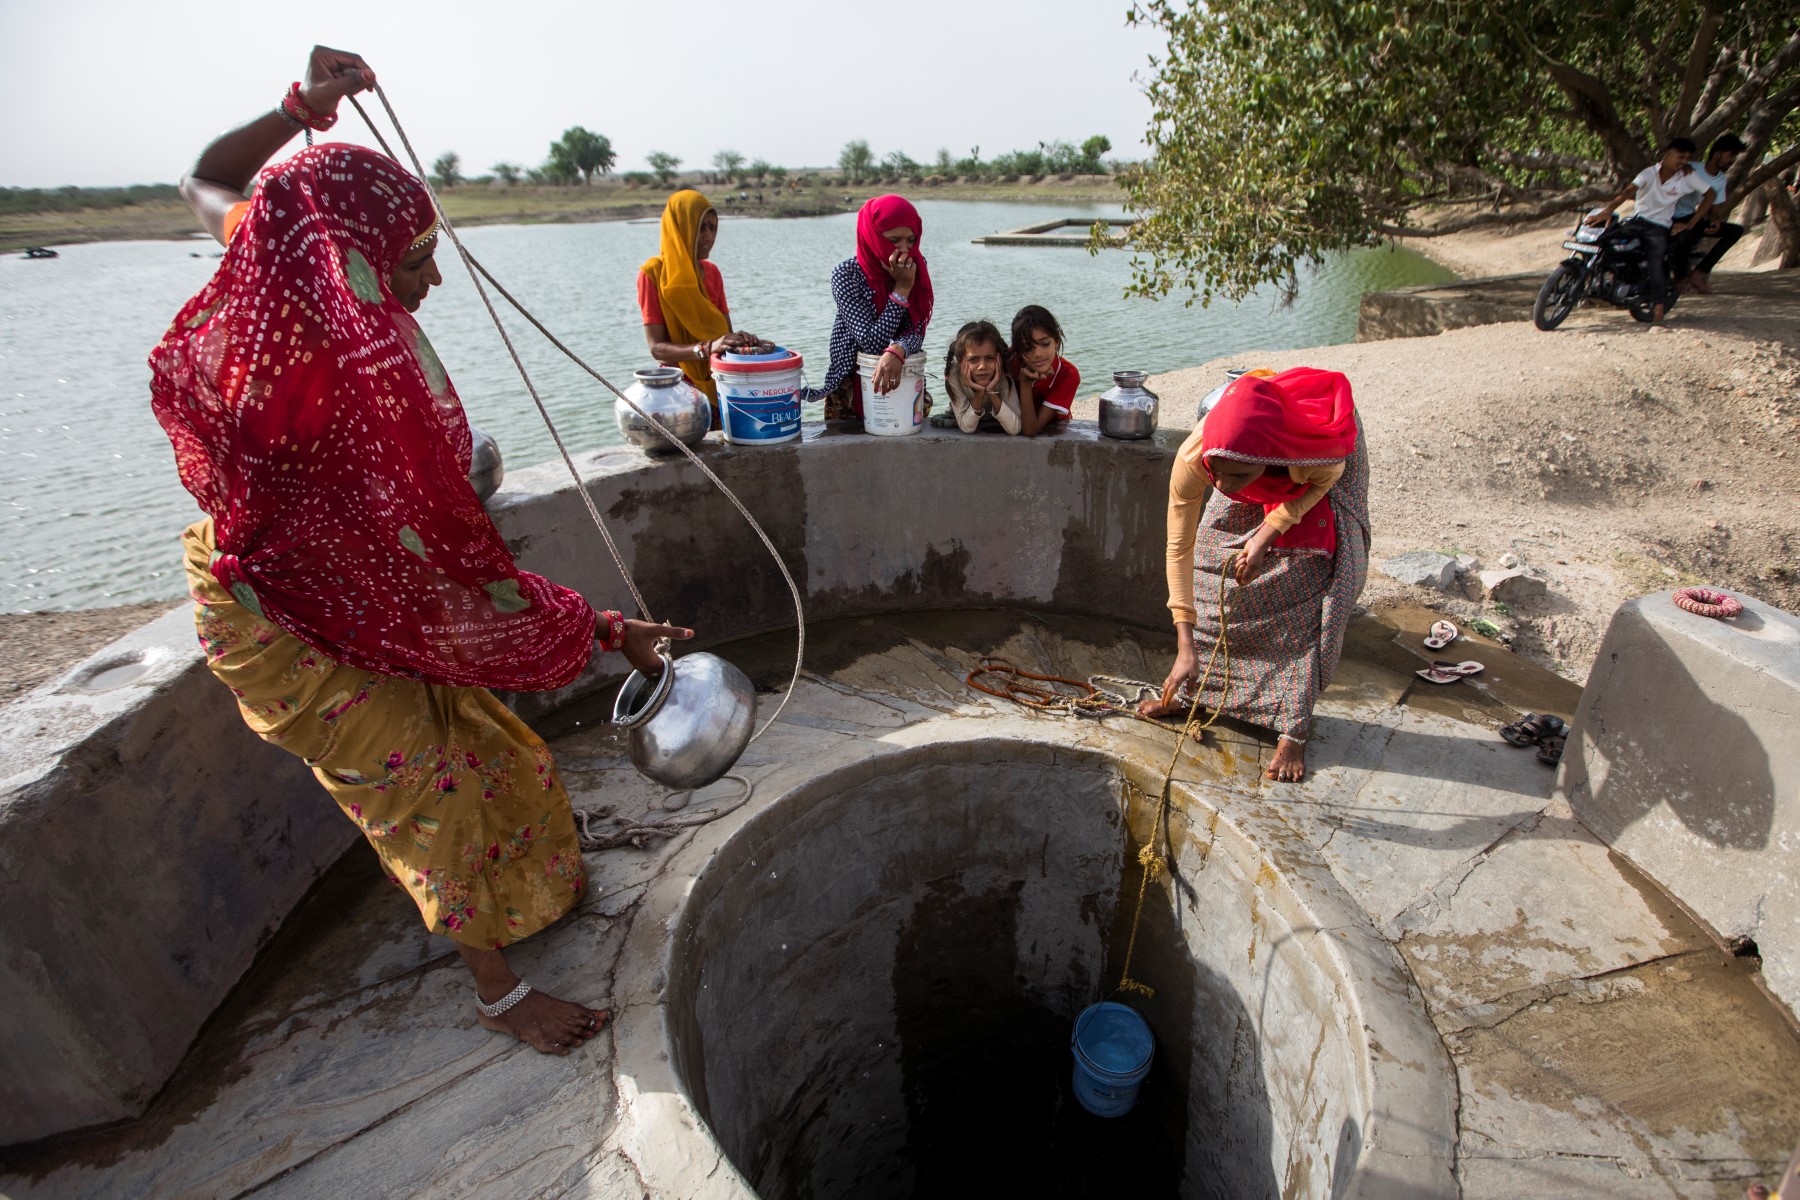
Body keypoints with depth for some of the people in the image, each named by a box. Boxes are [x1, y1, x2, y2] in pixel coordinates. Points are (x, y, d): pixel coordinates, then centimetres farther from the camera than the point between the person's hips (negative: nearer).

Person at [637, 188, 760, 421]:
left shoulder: (711, 272, 10)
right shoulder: (653, 274, -8)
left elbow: (725, 331, 9)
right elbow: (656, 347, -14)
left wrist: (738, 339, -15)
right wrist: (706, 349, -29)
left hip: (717, 384, 5)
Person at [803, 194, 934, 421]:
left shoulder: (917, 267, -5)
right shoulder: (846, 274, -17)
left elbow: (915, 332, -14)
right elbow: (872, 342, -22)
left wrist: (896, 352, -36)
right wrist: (902, 288, -24)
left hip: (903, 378, 3)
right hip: (852, 386, -3)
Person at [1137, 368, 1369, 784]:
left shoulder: (1316, 445, -45)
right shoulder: (1192, 459, -40)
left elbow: (1328, 477, -17)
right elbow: (1179, 549, -30)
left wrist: (1267, 534, -29)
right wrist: (1185, 648, -32)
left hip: (1314, 486, -2)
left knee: (1313, 592, -12)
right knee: (1211, 567, -2)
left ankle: (1294, 731, -1)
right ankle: (1187, 694, 17)